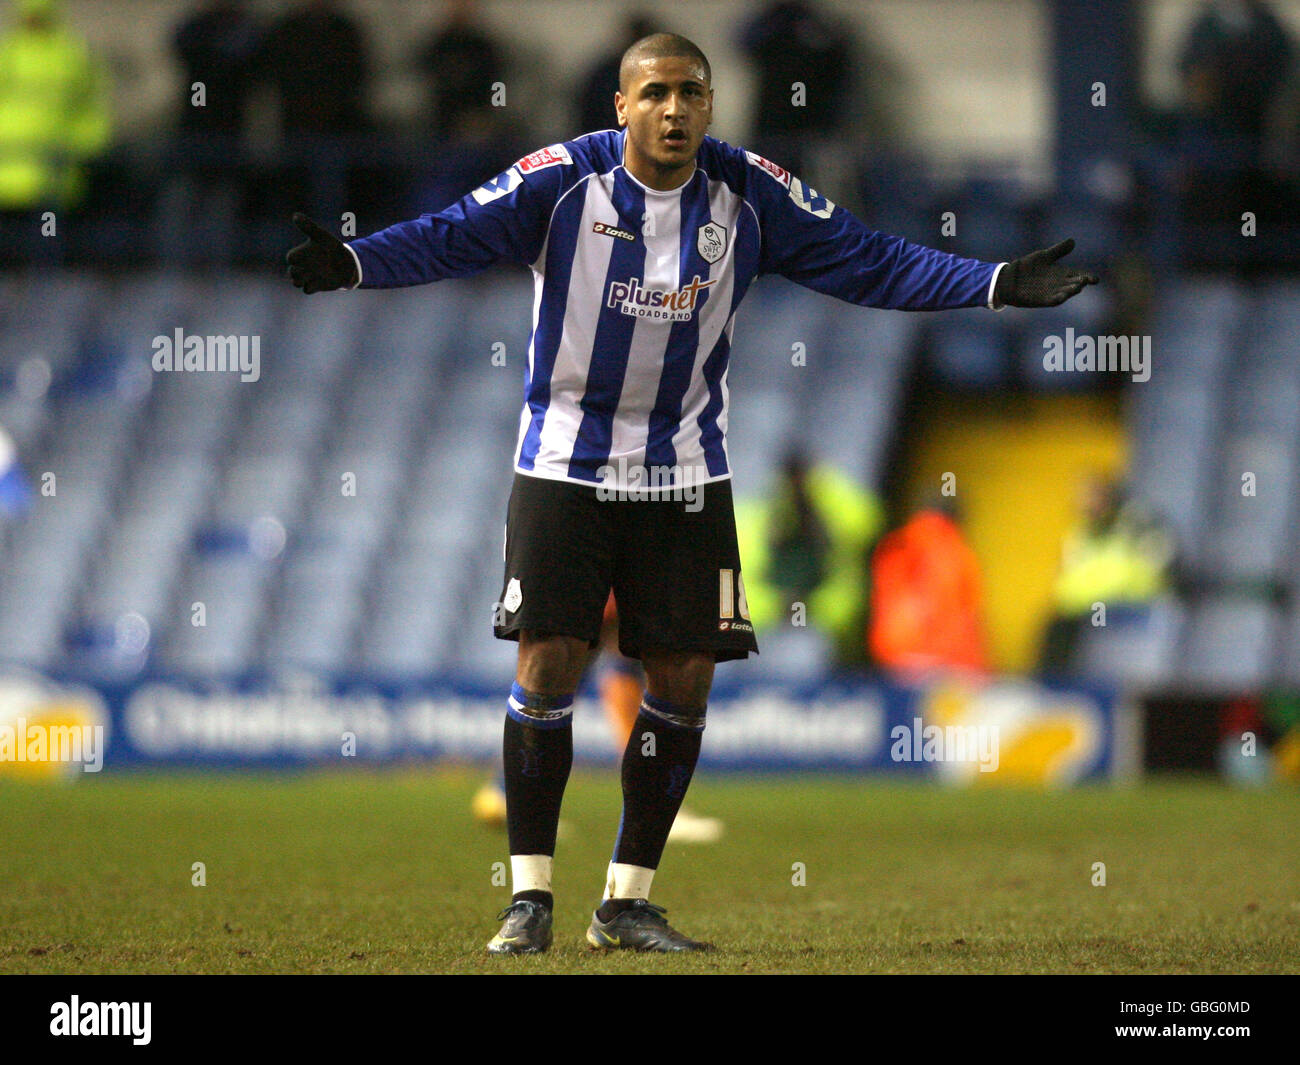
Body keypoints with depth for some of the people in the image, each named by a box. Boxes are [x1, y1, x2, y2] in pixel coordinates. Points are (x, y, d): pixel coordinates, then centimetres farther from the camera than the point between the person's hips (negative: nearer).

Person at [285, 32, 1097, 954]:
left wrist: (1001, 286, -9)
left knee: (685, 679, 1)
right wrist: (352, 264, -37)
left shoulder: (747, 196, -5)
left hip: (685, 475, 3)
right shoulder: (564, 181, -11)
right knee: (548, 668, -7)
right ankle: (530, 895, 4)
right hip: (565, 463, -3)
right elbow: (456, 236, -19)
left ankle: (628, 901, 13)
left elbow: (866, 261, -2)